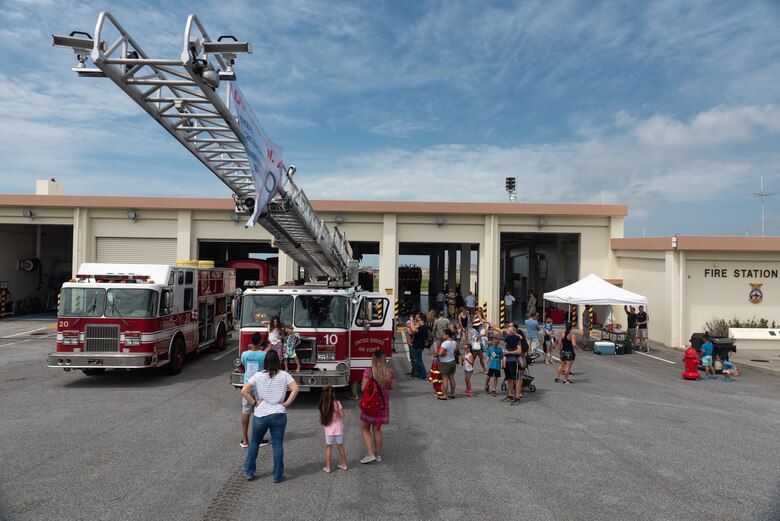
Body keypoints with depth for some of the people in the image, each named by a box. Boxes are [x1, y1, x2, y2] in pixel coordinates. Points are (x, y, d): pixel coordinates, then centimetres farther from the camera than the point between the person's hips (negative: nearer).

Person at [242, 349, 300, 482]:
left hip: (260, 415, 1)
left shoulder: (258, 376, -3)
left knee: (254, 442, 20)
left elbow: (243, 391, -9)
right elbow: (295, 389, -14)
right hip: (278, 415, -1)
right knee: (278, 445, 7)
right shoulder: (284, 375, -4)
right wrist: (286, 403, -5)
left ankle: (249, 472, 27)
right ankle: (278, 476, 12)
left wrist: (254, 402, 0)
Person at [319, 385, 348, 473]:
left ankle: (327, 467, 14)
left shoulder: (323, 405, -7)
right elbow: (342, 415, -12)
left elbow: (321, 418, -5)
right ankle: (344, 465, 27)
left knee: (328, 448, 12)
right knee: (340, 447, 15)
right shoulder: (337, 403, -12)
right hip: (338, 429, 0)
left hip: (328, 430, 0)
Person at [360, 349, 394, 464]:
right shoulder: (389, 372, -5)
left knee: (365, 429, 12)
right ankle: (378, 454, 25)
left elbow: (363, 388, -19)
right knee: (377, 429, 17)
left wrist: (362, 385, 3)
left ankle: (370, 454, 5)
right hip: (383, 404, 4)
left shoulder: (368, 371, -18)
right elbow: (392, 387, 7)